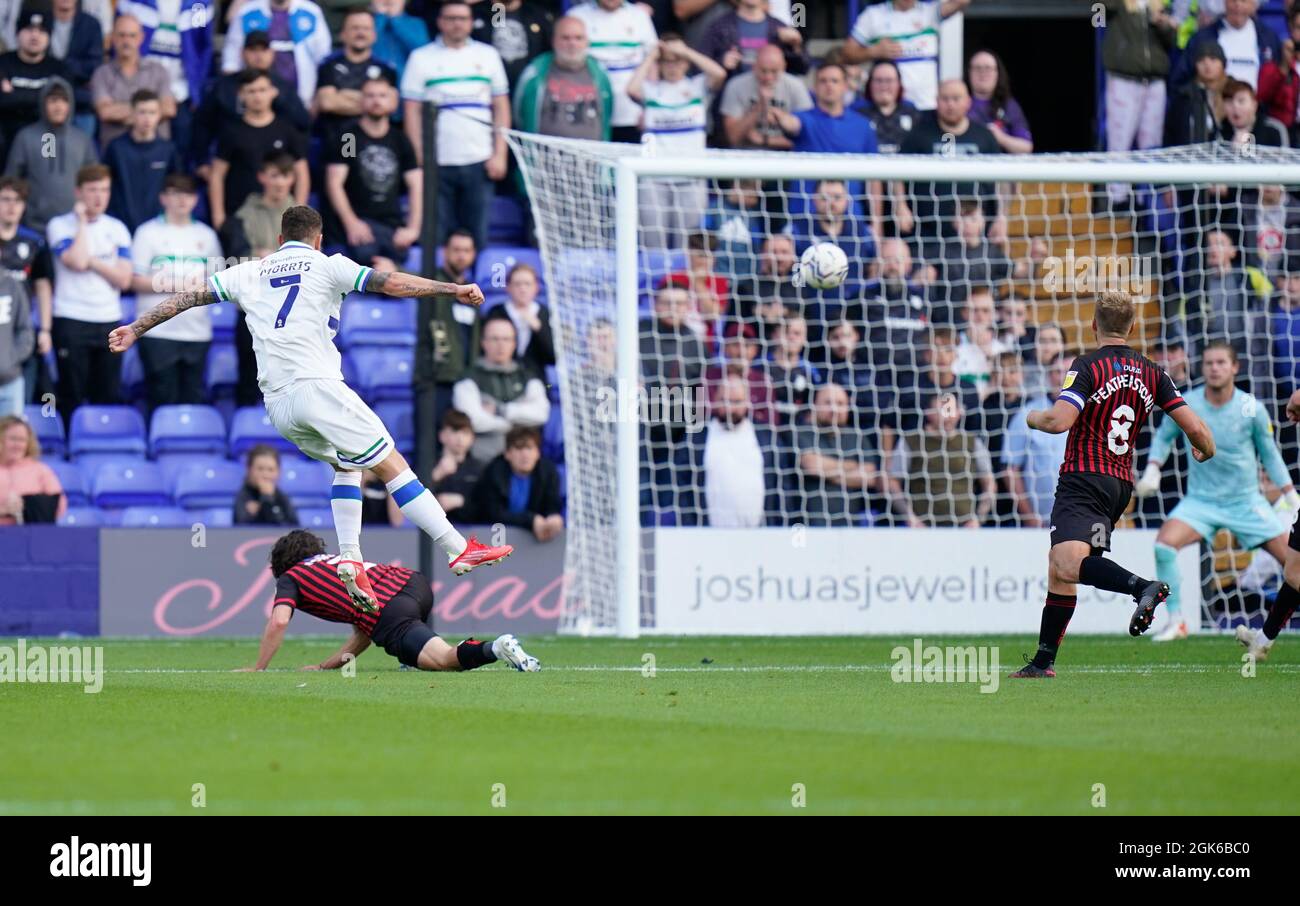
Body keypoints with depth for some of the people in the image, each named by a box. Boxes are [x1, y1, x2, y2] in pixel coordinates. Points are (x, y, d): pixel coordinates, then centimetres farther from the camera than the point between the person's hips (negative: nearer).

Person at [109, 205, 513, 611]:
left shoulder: (251, 273, 20)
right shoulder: (326, 265, 7)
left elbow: (187, 297, 21)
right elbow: (390, 283, -3)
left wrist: (136, 329, 29)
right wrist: (451, 289, -3)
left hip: (277, 404, 5)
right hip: (317, 387, -5)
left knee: (348, 464, 23)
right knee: (392, 466, -4)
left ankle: (350, 556, 6)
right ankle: (458, 549, -10)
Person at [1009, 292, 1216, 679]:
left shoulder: (1087, 366, -8)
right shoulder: (1152, 374, 8)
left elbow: (1059, 420, -20)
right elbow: (1195, 428, 4)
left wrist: (1029, 417, 2)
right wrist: (1205, 451, 27)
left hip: (1084, 479, -7)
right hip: (1122, 484, 7)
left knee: (1069, 564, -26)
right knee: (1059, 569, 16)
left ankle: (1143, 587, -47)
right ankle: (1043, 661, 16)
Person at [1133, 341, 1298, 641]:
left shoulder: (1251, 409, -9)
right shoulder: (1184, 406, -10)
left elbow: (1270, 454, 5)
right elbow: (1164, 437, 10)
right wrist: (1152, 471, -4)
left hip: (1246, 501, 0)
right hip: (1201, 500, 0)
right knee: (1164, 545, -24)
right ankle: (1175, 621, -13)